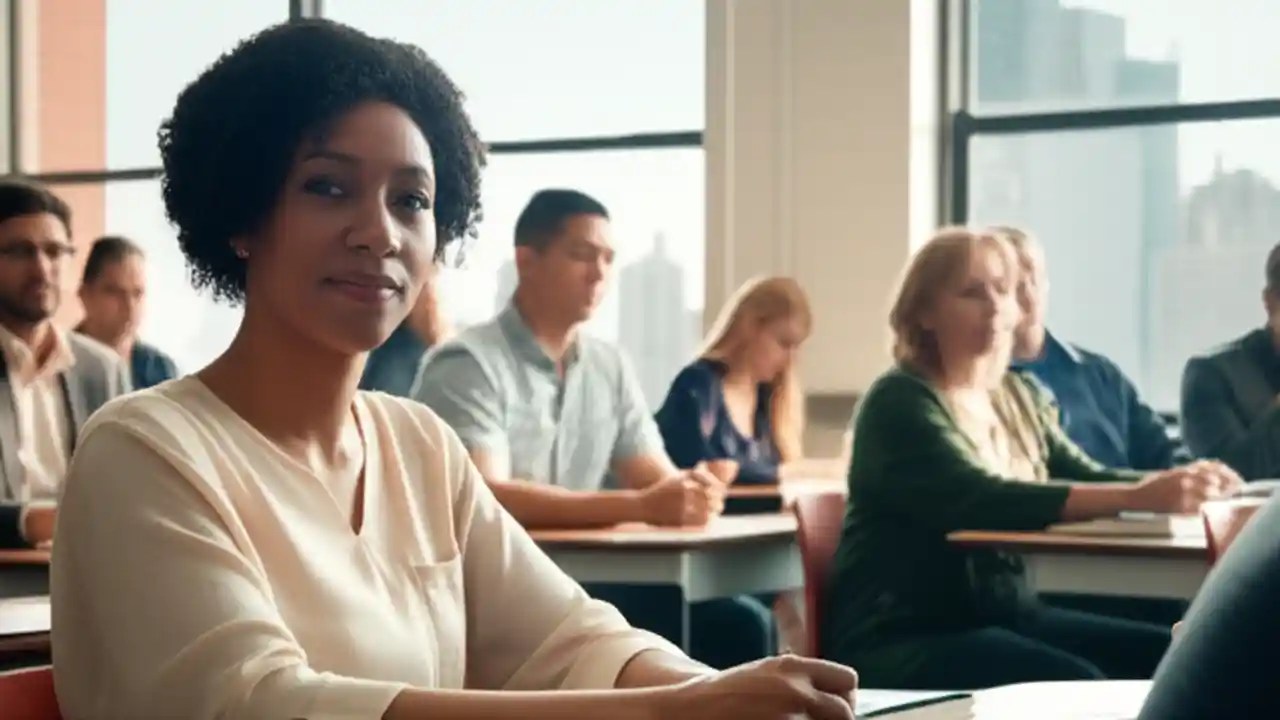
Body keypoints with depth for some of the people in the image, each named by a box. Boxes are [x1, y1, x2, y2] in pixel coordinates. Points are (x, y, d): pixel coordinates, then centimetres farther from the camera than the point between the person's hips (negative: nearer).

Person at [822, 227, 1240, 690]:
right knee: (1076, 686, -30)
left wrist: (1175, 483, -15)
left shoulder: (1018, 398, 14)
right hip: (902, 636, -8)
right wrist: (1136, 497, -36)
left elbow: (1084, 478, 7)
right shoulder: (901, 404, -11)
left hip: (1005, 615, 8)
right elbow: (981, 502, -26)